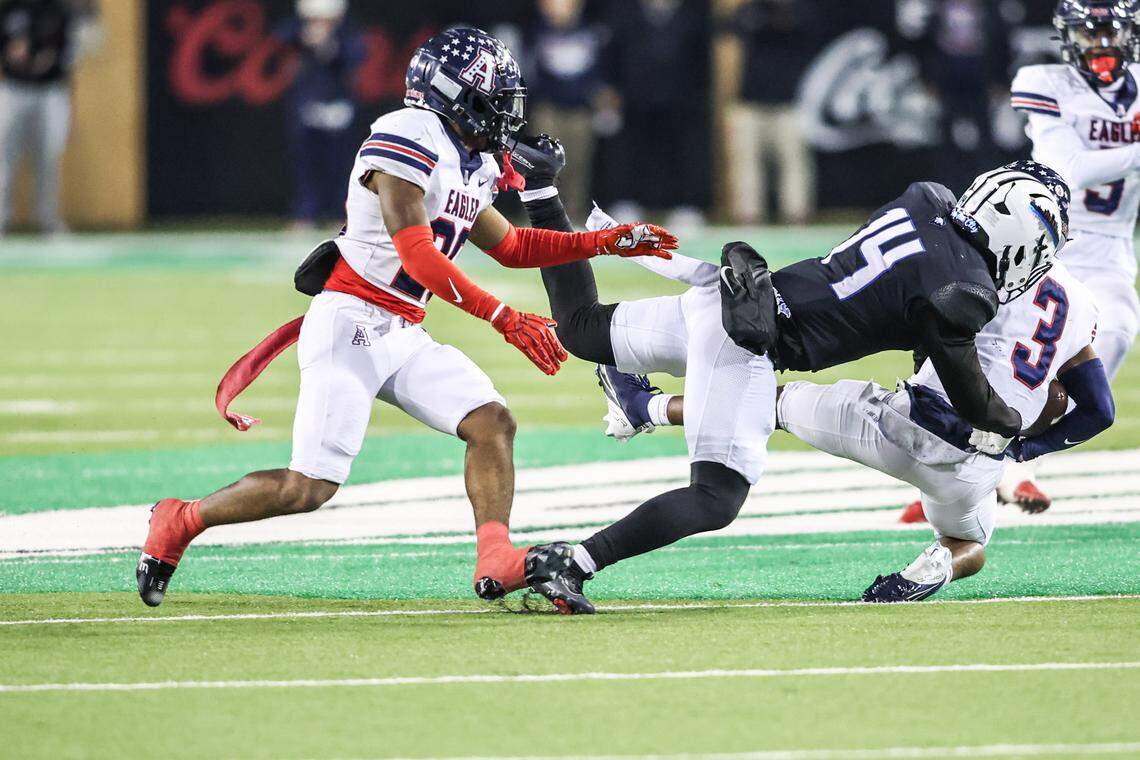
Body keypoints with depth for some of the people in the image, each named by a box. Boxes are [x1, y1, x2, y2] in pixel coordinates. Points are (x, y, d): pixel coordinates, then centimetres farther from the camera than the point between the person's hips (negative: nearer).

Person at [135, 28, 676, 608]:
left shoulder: (471, 166, 13)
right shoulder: (408, 140, -16)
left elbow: (510, 246, 27)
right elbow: (415, 255, -22)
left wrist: (609, 243, 19)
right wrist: (505, 319, -26)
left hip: (404, 336, 9)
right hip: (350, 323, -9)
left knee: (492, 423, -8)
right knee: (309, 488, -12)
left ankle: (496, 561, -14)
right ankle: (180, 521, 7)